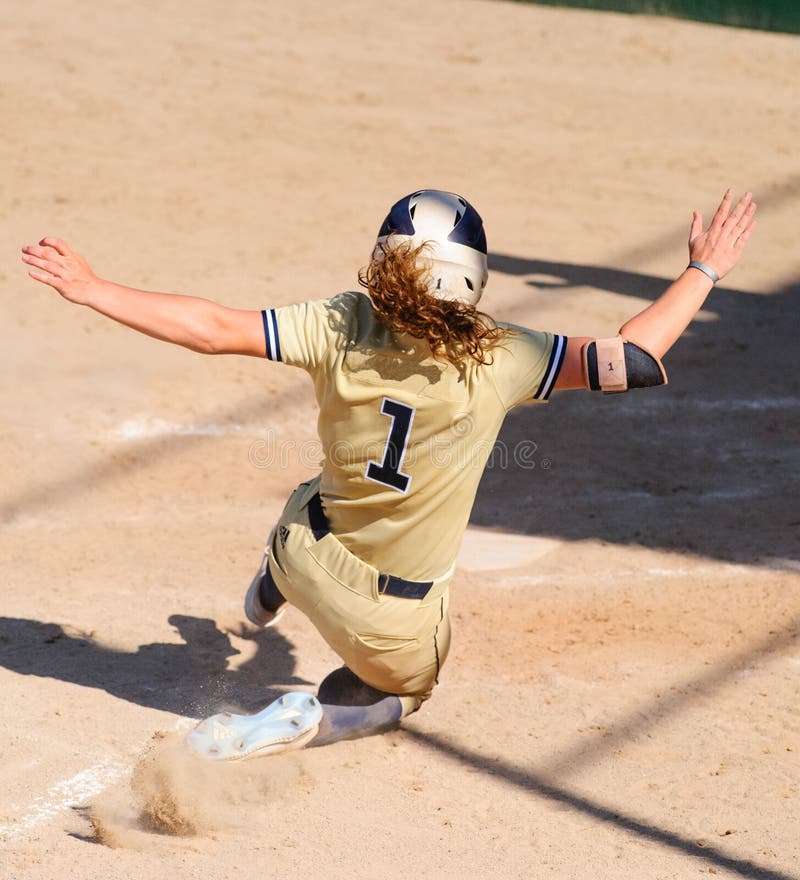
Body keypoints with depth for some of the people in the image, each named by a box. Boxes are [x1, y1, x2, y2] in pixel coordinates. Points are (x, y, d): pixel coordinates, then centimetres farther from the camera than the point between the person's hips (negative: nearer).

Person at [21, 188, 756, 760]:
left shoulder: (342, 328, -20)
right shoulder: (501, 361, -25)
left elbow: (212, 329, -18)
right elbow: (633, 358, -19)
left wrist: (90, 290, -10)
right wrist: (704, 271, -6)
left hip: (312, 553, 4)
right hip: (399, 623, -3)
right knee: (403, 692, 27)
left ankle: (272, 590, 55)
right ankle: (302, 720, -1)